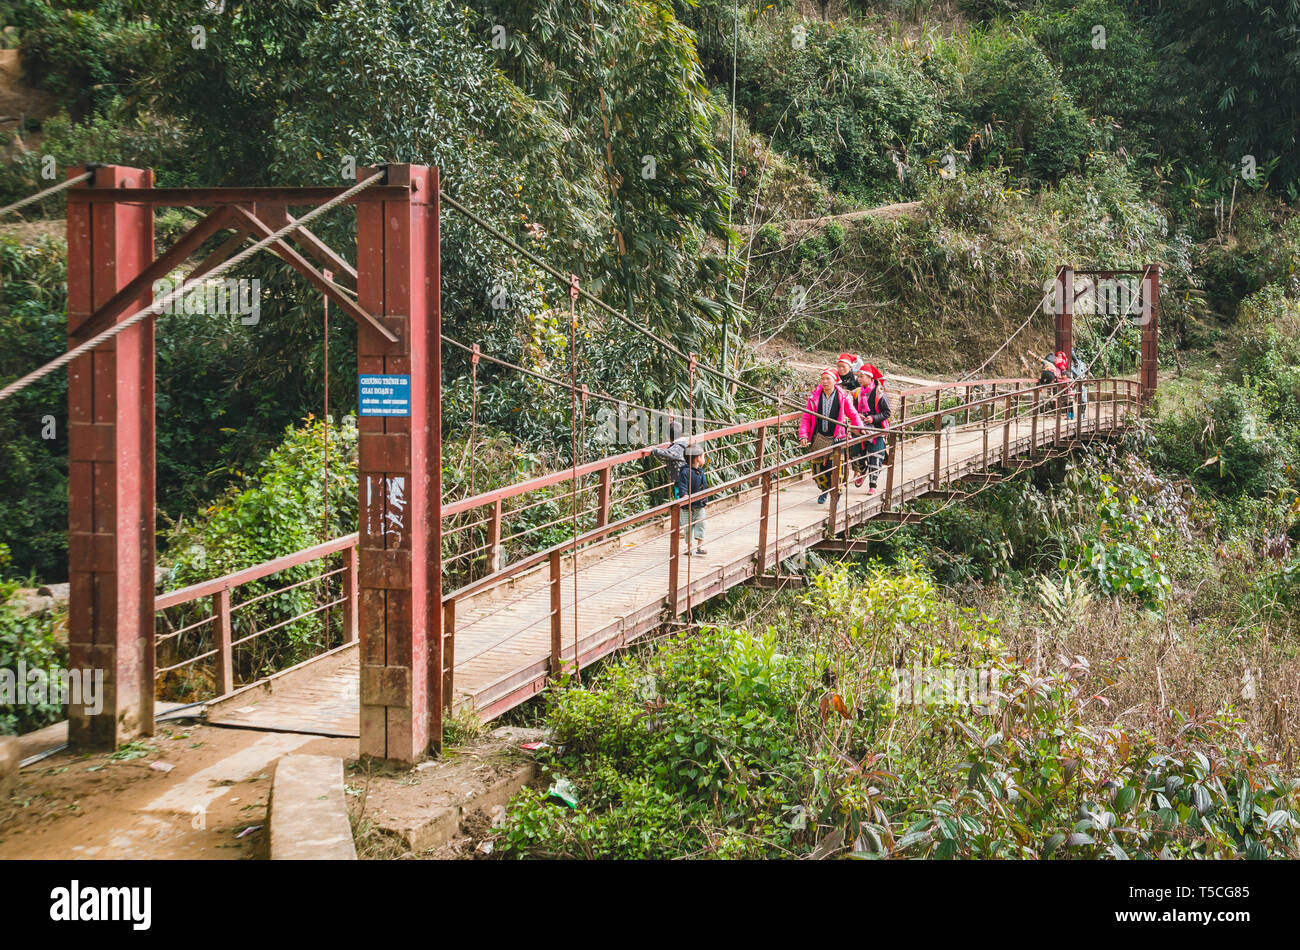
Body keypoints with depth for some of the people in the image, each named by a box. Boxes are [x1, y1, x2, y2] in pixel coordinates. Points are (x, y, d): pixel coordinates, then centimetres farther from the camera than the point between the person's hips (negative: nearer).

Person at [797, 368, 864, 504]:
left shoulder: (843, 397, 0)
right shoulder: (815, 397, 4)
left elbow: (853, 414, 9)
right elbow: (806, 418, 5)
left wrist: (860, 428, -6)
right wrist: (803, 435, -6)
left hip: (836, 438, -2)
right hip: (818, 438, 2)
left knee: (834, 469, -12)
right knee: (817, 468, 8)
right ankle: (824, 489, 37)